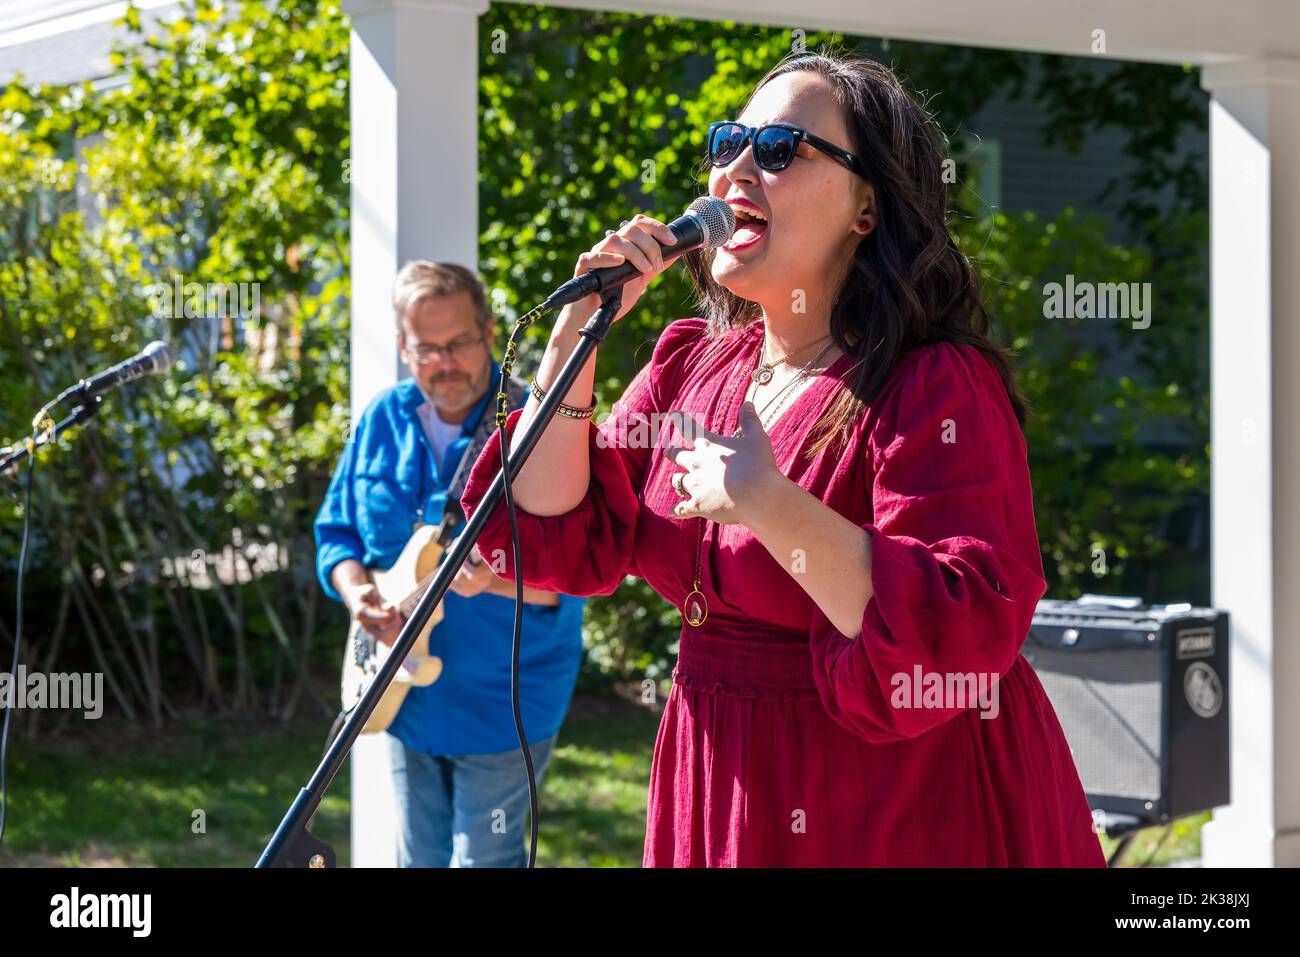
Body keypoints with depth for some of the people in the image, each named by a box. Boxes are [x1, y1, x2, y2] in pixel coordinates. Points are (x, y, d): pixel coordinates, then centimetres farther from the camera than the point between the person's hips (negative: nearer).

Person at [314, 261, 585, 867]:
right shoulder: (383, 422, 1)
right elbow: (336, 531, 10)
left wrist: (497, 578, -40)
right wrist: (357, 590, -10)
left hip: (502, 702, -6)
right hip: (406, 698, 6)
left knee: (483, 859, 1)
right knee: (420, 859, 18)